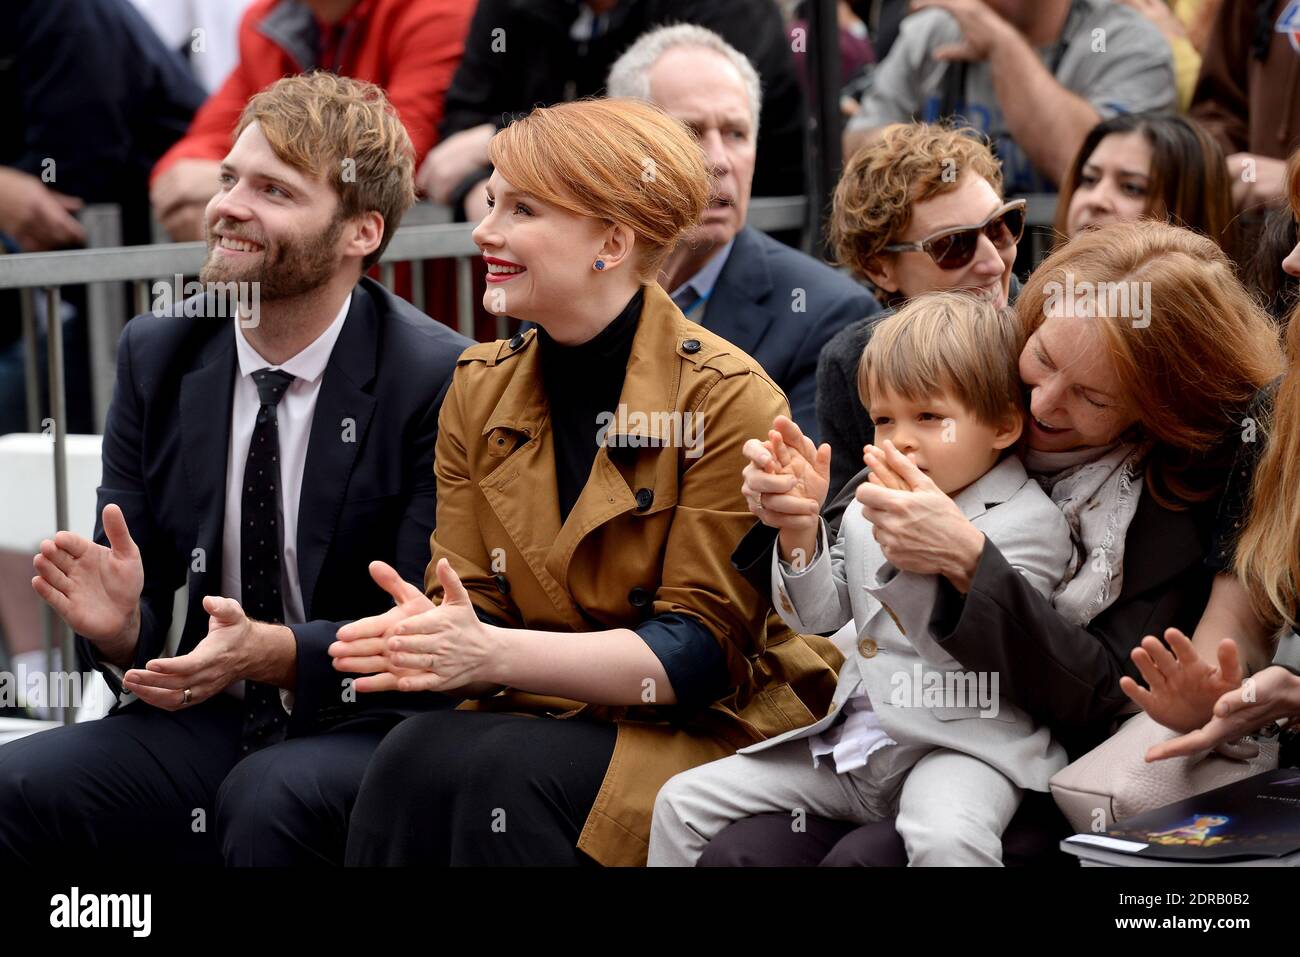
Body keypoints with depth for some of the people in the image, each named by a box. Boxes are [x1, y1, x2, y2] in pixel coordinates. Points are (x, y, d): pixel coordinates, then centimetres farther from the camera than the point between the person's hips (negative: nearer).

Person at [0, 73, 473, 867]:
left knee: (269, 798, -36)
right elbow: (142, 586, 7)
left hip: (367, 731, -4)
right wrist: (121, 625, -17)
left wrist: (273, 652, -29)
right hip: (204, 723, 4)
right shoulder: (155, 355, 5)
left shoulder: (439, 379, -11)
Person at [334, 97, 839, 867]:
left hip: (703, 734, -4)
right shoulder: (480, 388, 8)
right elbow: (471, 600, 6)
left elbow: (702, 649, -13)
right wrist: (428, 638, -20)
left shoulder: (725, 399, -10)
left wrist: (493, 654, -24)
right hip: (535, 716, 5)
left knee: (503, 770, -32)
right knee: (411, 760, -28)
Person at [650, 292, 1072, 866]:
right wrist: (799, 531, -7)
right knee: (684, 802, 5)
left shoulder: (1030, 522, -7)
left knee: (947, 839, -41)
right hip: (856, 740, 7)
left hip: (960, 743, -7)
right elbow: (817, 617, 10)